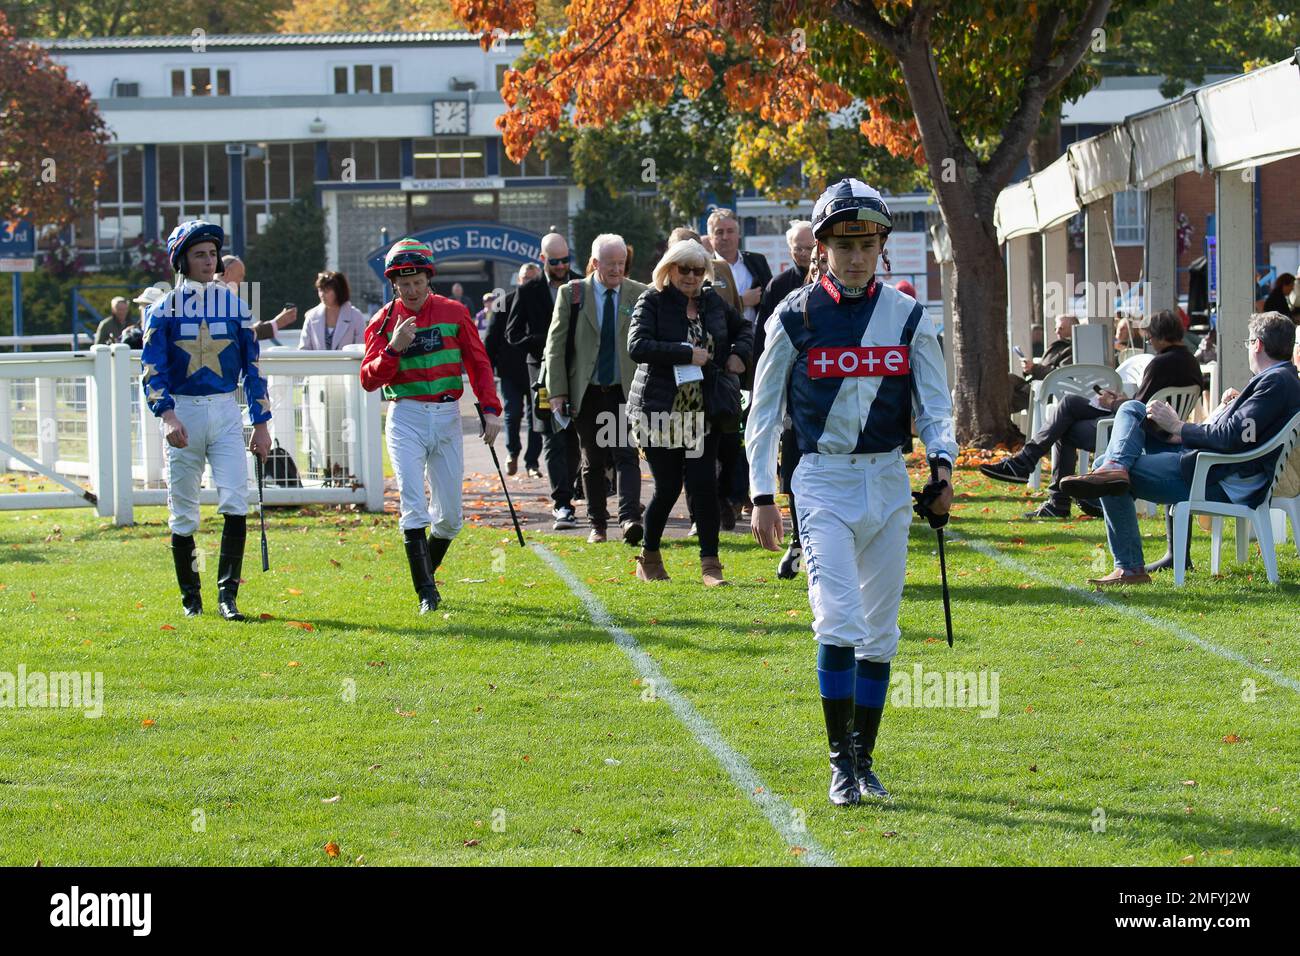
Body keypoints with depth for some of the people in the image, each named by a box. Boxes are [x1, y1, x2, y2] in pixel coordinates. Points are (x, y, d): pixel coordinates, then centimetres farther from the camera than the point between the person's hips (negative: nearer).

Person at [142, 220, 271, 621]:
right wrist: (167, 415, -22)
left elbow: (252, 367, 11)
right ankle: (190, 598, 14)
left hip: (225, 412, 1)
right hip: (182, 412, -1)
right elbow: (152, 369, -7)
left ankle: (227, 594, -13)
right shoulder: (163, 310, 1)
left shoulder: (234, 306, 8)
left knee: (236, 502, -14)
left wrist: (261, 423, 5)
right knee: (182, 512, 3)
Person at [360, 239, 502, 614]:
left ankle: (427, 572, 28)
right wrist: (395, 349, -20)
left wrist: (490, 409, -3)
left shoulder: (454, 313, 4)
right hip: (406, 418, -2)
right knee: (414, 509, -13)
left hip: (447, 416, 2)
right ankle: (426, 593, -13)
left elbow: (478, 363, 8)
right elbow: (369, 380, -5)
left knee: (450, 516, 4)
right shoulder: (384, 322, 1)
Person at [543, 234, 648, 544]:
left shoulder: (639, 295, 2)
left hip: (626, 391, -1)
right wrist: (557, 391, -5)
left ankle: (630, 519, -25)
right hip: (587, 392, 1)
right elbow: (555, 345, 1)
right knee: (592, 461, 9)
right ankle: (598, 524, 19)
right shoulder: (572, 294, 1)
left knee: (626, 455, -15)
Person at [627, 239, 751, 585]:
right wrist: (687, 354, -22)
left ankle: (710, 563, 0)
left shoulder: (712, 302, 10)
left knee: (704, 484, -4)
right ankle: (649, 557, 21)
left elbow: (744, 328, 28)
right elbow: (637, 346, -20)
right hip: (661, 410, -4)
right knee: (668, 486, 0)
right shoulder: (652, 302, -5)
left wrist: (739, 354, 6)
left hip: (703, 410, 4)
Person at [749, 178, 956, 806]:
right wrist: (762, 495, 0)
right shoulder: (796, 317, -2)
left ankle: (865, 760, 19)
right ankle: (840, 762, -7)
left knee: (880, 631, 7)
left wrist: (942, 464, -13)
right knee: (838, 622, -15)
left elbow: (934, 403, 6)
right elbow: (764, 411, 4)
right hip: (823, 481, -3)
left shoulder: (908, 317, 4)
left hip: (888, 482, 3)